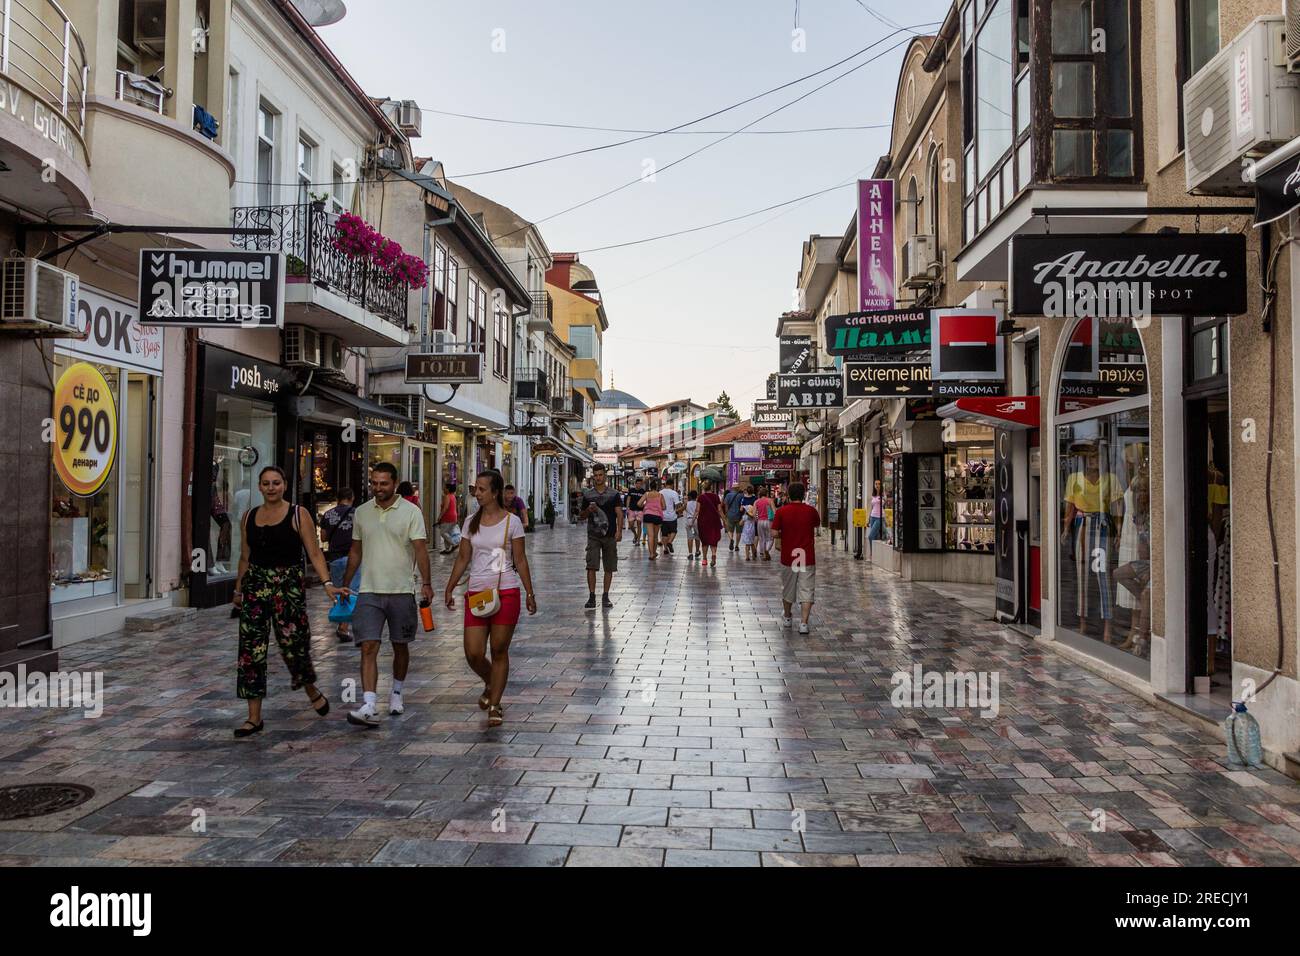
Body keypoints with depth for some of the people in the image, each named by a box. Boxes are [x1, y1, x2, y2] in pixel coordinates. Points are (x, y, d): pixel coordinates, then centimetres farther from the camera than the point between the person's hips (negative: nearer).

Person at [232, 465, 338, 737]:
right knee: (251, 649, 1)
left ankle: (313, 692, 29)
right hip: (255, 585, 4)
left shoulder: (298, 514, -2)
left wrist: (327, 583, -17)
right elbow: (245, 557, 19)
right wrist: (238, 589, 21)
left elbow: (314, 553, -6)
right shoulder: (250, 517, 11)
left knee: (292, 643, -2)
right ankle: (254, 717, 10)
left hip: (289, 585, -4)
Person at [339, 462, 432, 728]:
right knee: (368, 648, -9)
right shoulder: (361, 512, 8)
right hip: (369, 591, 2)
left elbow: (420, 548, -10)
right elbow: (355, 551, 17)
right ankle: (369, 707, -14)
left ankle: (396, 693, 33)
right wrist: (345, 584, 19)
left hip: (401, 591, -2)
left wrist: (426, 582, -19)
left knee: (400, 646, 12)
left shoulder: (411, 512, -4)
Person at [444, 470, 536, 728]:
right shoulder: (471, 523, 8)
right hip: (476, 593, 3)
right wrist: (449, 588, 8)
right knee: (473, 654, -1)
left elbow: (520, 560, 0)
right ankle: (490, 684, 31)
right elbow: (463, 558, 12)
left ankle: (494, 705, 16)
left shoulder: (512, 521, -2)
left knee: (499, 651, 3)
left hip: (506, 592, -3)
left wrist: (529, 593, -2)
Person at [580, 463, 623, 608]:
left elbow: (619, 514, -3)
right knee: (591, 566, -10)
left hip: (610, 536, 0)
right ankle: (592, 597, -5)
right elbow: (581, 516, 14)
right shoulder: (587, 495, 7)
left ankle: (605, 596, 16)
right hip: (593, 536, 0)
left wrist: (619, 531, -17)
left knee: (609, 567, 6)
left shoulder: (613, 494, 4)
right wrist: (588, 510, -8)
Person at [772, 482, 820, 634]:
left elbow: (774, 532, -8)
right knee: (806, 591, 1)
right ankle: (804, 623, -9)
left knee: (788, 589, 18)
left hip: (788, 557, 1)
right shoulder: (811, 510, -5)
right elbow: (817, 524, 15)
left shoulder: (781, 511, -7)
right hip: (807, 557, -1)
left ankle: (787, 618, 33)